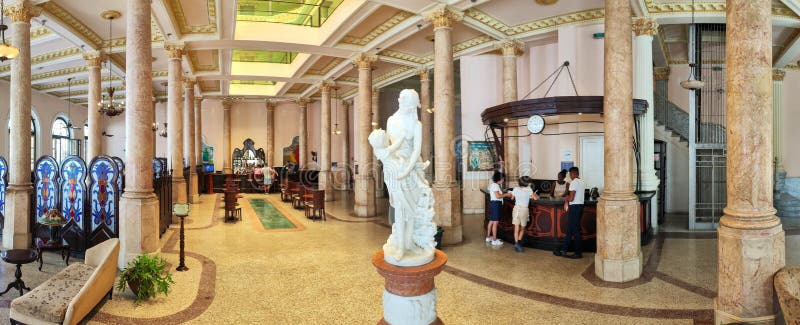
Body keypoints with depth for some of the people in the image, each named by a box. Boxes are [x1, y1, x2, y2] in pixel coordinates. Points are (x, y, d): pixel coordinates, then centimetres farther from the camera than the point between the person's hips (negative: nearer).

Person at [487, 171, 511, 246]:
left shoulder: (497, 185, 15)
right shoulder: (495, 185, -16)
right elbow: (498, 196, -22)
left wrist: (506, 194, 9)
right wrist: (506, 194, -12)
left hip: (493, 204, 11)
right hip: (495, 204, -11)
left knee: (491, 221, 16)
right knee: (495, 222, -8)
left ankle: (488, 237, 25)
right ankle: (494, 240, -5)